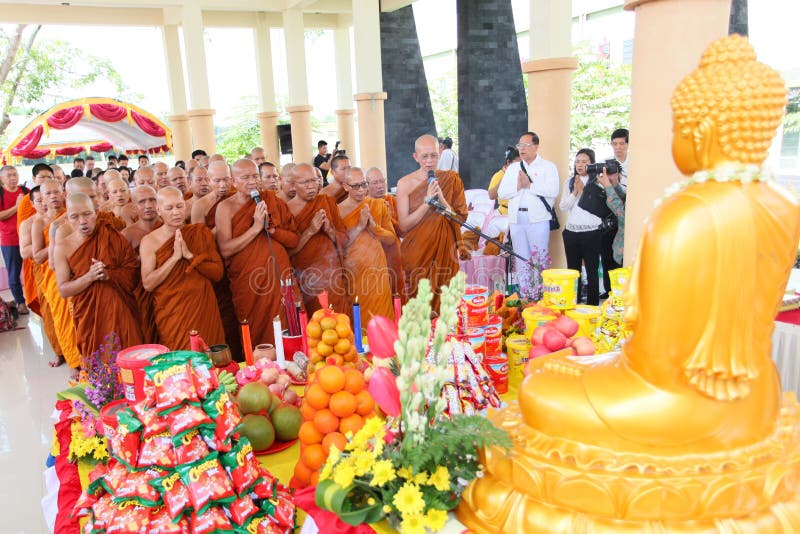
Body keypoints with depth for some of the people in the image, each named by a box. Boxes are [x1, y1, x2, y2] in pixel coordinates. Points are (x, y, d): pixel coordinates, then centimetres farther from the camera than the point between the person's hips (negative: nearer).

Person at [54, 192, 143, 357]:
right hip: (89, 316, 0)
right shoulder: (63, 248, 0)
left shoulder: (112, 236, -1)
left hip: (120, 312, 0)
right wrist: (90, 277, -17)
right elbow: (63, 290, -2)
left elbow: (133, 269, -1)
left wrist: (108, 275, -17)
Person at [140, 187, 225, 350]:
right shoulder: (150, 241, -2)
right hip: (172, 315, -2)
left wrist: (190, 255, -13)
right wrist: (175, 257, -16)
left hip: (203, 311, 2)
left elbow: (218, 273, -2)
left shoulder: (202, 232, 5)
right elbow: (148, 284, -11)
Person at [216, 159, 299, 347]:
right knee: (254, 337, 6)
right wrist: (256, 227, -15)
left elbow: (295, 240, 5)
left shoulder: (272, 200, 7)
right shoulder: (226, 207, 0)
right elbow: (225, 250, -12)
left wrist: (270, 228, -10)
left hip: (278, 276, 2)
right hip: (247, 281, -2)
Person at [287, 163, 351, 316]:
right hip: (306, 279, -2)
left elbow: (345, 240, 7)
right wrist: (310, 231, -17)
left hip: (333, 275, 3)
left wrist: (329, 230, -11)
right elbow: (288, 251, -9)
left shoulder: (327, 202, 7)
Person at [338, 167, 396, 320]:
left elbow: (391, 239, 5)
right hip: (352, 272, -2)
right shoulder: (338, 210, -2)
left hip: (376, 270, 2)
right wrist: (359, 226, -15)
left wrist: (373, 225, -11)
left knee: (380, 314, 3)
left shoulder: (378, 205, 6)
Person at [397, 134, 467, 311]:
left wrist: (442, 200, -15)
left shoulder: (451, 179, 2)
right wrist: (427, 202, -17)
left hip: (444, 251, 1)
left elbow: (461, 219, -1)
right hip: (417, 253, -1)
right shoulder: (405, 183, -4)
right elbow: (403, 225, -9)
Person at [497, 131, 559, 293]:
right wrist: (518, 186, -8)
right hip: (516, 219, 5)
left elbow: (553, 190, -14)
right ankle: (523, 295, 16)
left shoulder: (548, 167, 2)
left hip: (538, 219, -4)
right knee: (520, 260, 8)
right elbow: (501, 193, 7)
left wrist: (530, 185, -10)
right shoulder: (512, 168, 16)